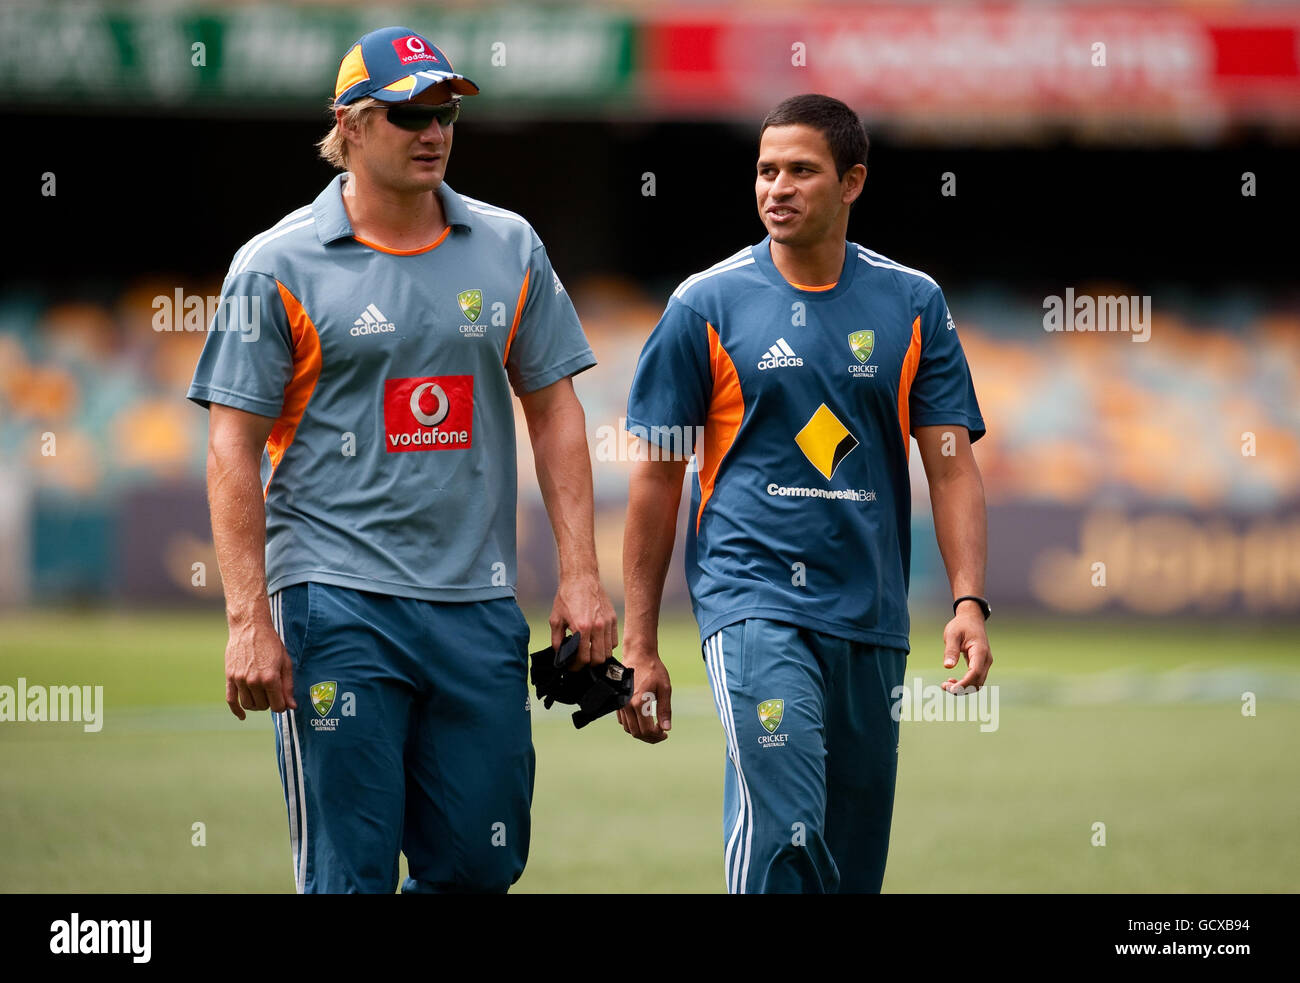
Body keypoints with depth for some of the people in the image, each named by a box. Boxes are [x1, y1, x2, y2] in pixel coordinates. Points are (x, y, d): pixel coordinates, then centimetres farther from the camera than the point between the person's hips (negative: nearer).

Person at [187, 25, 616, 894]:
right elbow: (235, 446, -3)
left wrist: (581, 577, 5)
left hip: (478, 603, 4)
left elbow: (553, 409, 14)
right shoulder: (280, 266, -2)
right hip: (338, 602, -4)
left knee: (483, 863, 5)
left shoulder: (509, 249, 10)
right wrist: (249, 620, -10)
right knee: (350, 875, -4)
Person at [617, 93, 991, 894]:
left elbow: (952, 464, 6)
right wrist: (639, 644, 1)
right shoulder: (707, 304, 1)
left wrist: (969, 601, -8)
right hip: (753, 596, -3)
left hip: (873, 616, 4)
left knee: (856, 854, 7)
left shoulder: (913, 304, 8)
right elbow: (657, 478, 4)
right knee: (784, 832, -20)